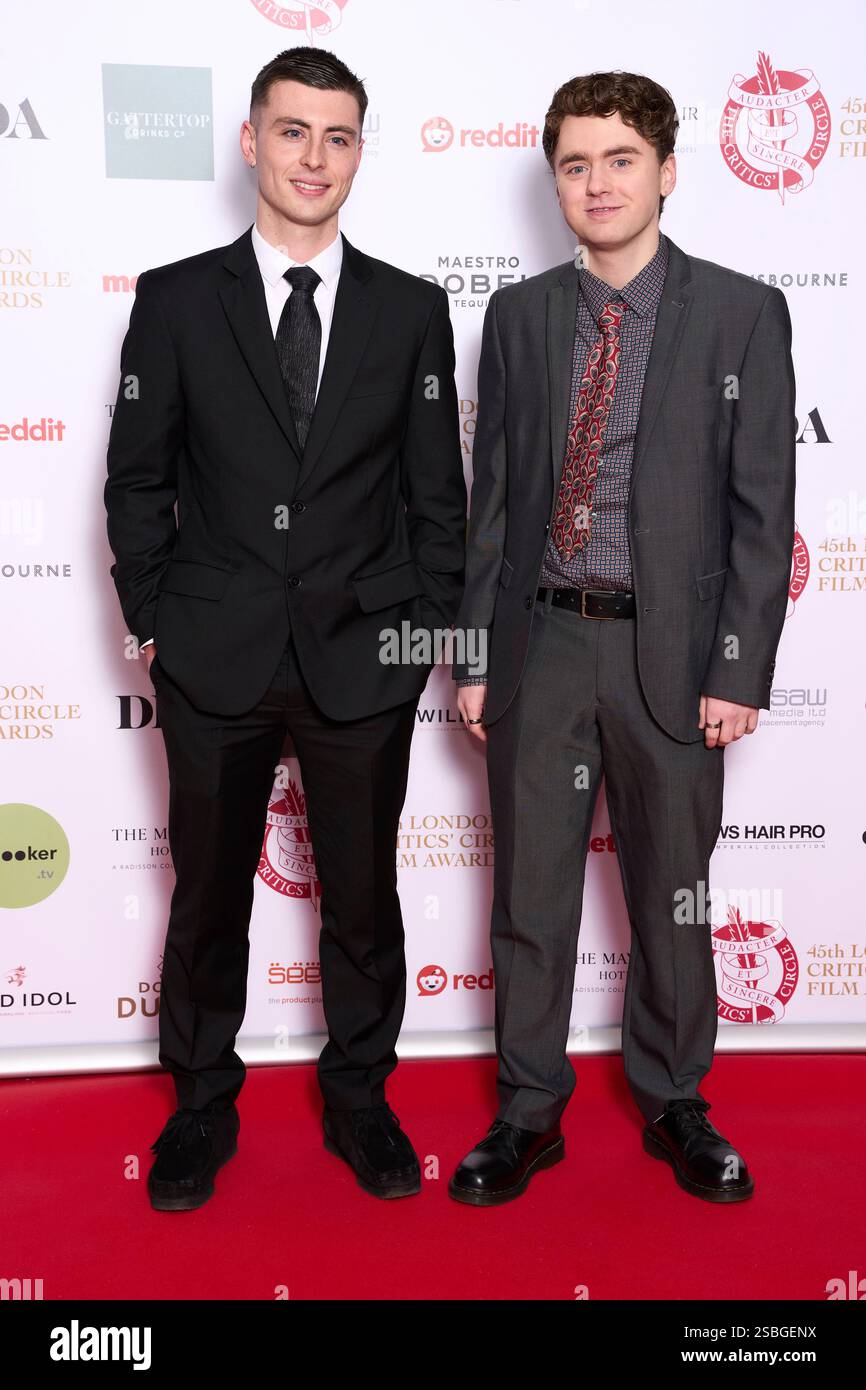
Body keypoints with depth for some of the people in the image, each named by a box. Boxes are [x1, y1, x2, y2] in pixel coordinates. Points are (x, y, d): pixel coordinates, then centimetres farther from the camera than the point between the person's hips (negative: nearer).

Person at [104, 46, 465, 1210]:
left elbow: (436, 491, 7)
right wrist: (152, 621, 0)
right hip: (216, 662, 0)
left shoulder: (411, 311, 5)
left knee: (363, 895, 11)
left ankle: (359, 1098, 32)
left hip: (365, 662, 1)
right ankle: (202, 1105, 32)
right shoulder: (175, 300, 3)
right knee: (208, 896, 12)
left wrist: (430, 628, 2)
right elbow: (137, 480, 5)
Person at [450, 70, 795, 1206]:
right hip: (542, 645, 2)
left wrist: (739, 670, -9)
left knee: (672, 893, 13)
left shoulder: (743, 314, 0)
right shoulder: (518, 315, 7)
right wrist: (472, 655, 4)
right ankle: (528, 1113, 28)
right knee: (531, 896, 10)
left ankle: (673, 1104, 34)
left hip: (672, 652, -2)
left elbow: (764, 508, -3)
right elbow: (491, 495, 8)